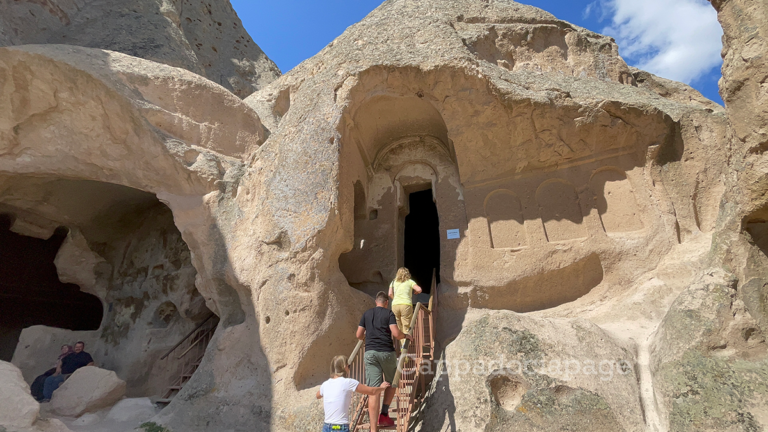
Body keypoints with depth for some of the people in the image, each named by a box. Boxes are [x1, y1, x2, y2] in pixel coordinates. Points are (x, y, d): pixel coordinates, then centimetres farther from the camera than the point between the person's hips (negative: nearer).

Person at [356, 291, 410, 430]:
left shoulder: (367, 314, 13)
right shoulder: (389, 313, 2)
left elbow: (359, 335, 13)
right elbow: (396, 334, -10)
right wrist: (406, 335, 10)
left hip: (370, 352, 3)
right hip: (387, 352, -2)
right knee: (391, 383, 21)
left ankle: (373, 428, -3)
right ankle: (384, 414, 14)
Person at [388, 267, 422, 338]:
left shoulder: (393, 282, 17)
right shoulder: (410, 281, 10)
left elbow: (390, 294, 5)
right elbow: (419, 290, -2)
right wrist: (413, 292, 18)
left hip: (395, 305, 3)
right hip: (406, 305, -3)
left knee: (399, 330, 11)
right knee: (406, 328, -2)